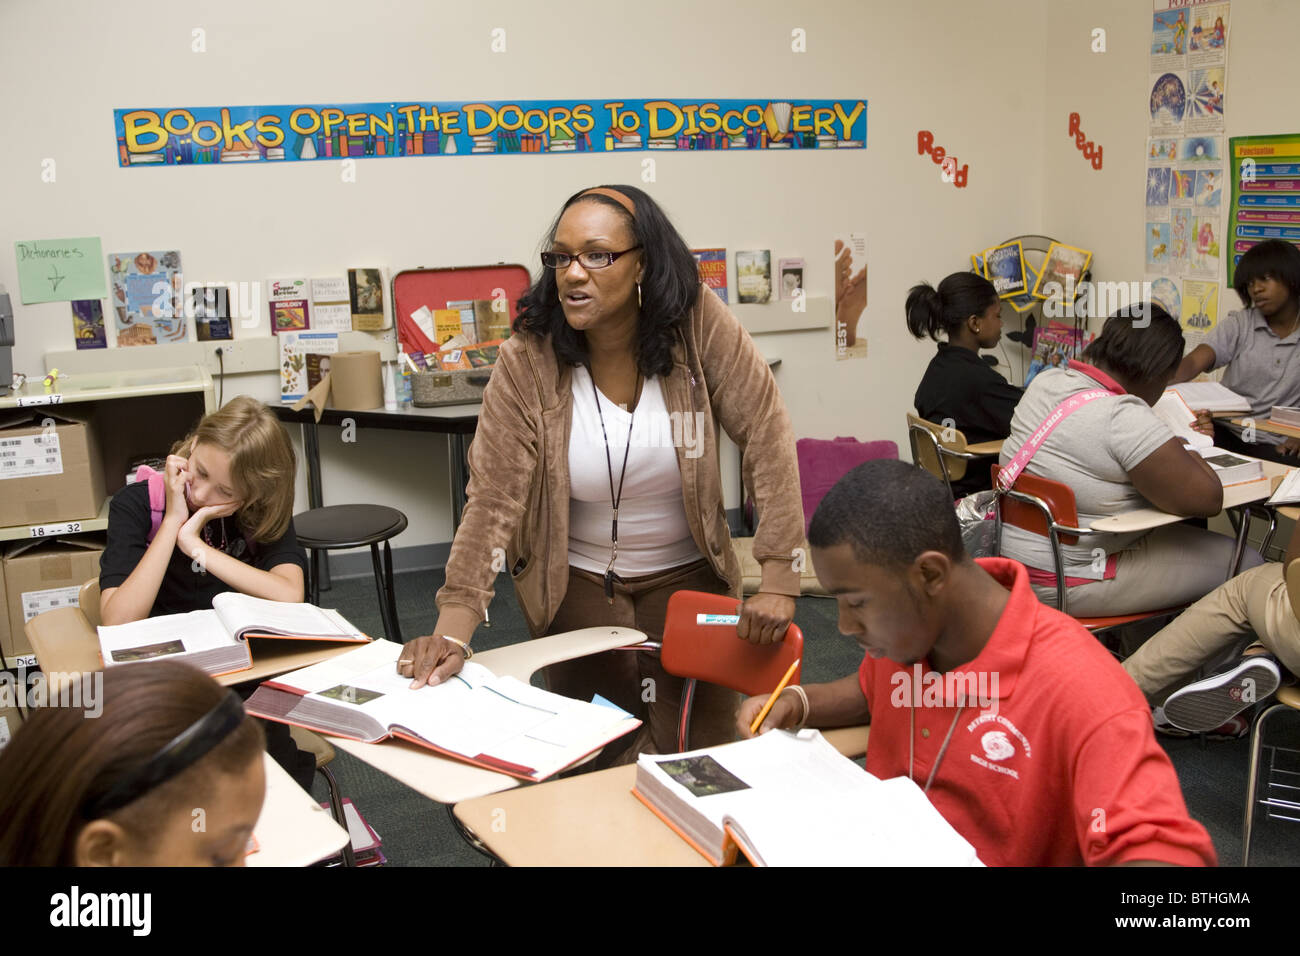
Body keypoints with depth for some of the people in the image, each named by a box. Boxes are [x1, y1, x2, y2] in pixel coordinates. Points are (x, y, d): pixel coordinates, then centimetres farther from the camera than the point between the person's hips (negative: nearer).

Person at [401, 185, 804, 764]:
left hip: (687, 573, 1)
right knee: (601, 759, 5)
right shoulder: (527, 361, -17)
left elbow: (767, 440, -17)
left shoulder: (698, 324, -17)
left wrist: (778, 581, -23)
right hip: (576, 580, 0)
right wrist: (452, 631, -29)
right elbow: (493, 498, -20)